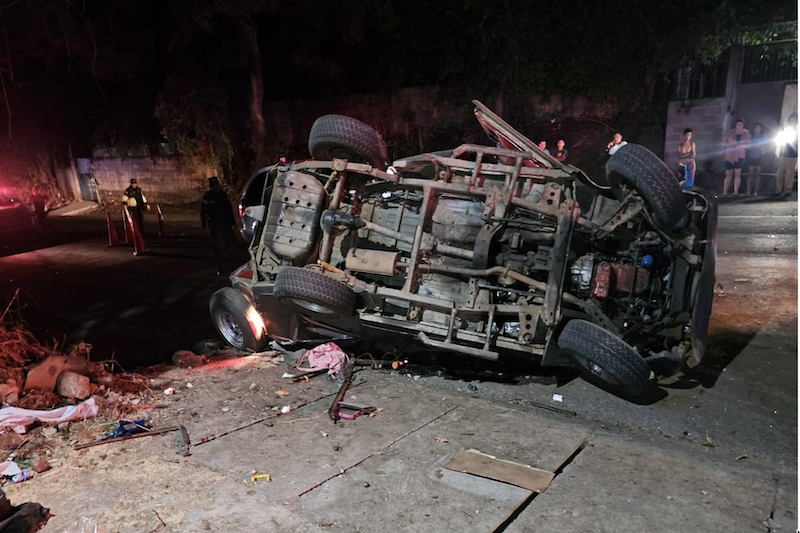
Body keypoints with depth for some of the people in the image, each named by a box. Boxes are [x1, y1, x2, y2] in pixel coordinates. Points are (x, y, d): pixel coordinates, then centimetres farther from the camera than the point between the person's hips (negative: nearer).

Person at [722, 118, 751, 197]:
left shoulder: (746, 133, 4)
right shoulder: (731, 133, 2)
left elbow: (748, 144, 3)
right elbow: (723, 143, 2)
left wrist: (741, 146, -17)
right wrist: (730, 144, -17)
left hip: (739, 155, 0)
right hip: (729, 156, 0)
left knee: (737, 173, -7)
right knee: (728, 174, 2)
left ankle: (735, 192, -5)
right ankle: (724, 192, 3)